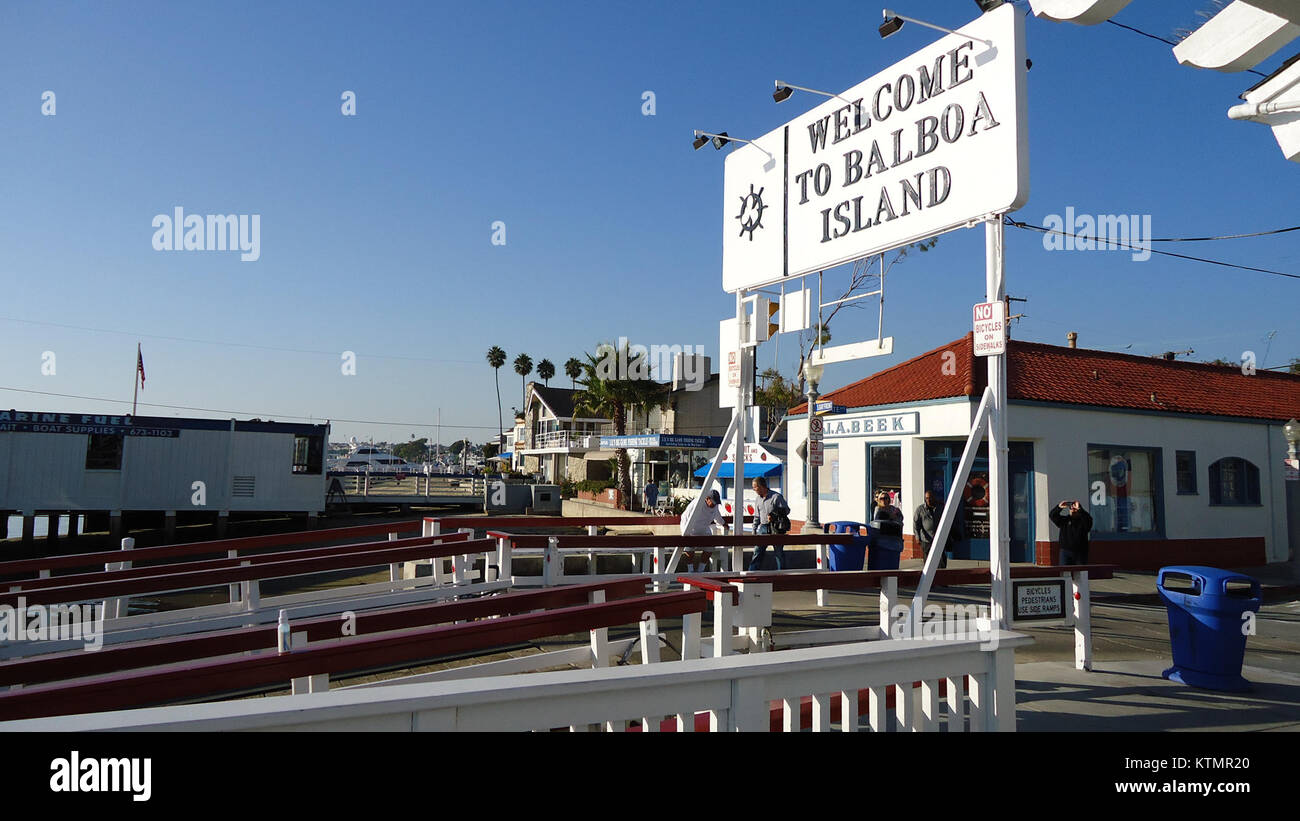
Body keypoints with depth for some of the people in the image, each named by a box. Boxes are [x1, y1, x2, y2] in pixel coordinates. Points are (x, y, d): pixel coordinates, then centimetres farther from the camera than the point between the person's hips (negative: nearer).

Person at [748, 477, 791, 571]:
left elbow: (786, 510, -5)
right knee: (757, 552, -2)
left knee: (779, 553, 5)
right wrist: (754, 531, 13)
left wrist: (774, 516, -18)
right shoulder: (758, 499, 12)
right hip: (762, 528, 5)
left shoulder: (776, 496, -7)